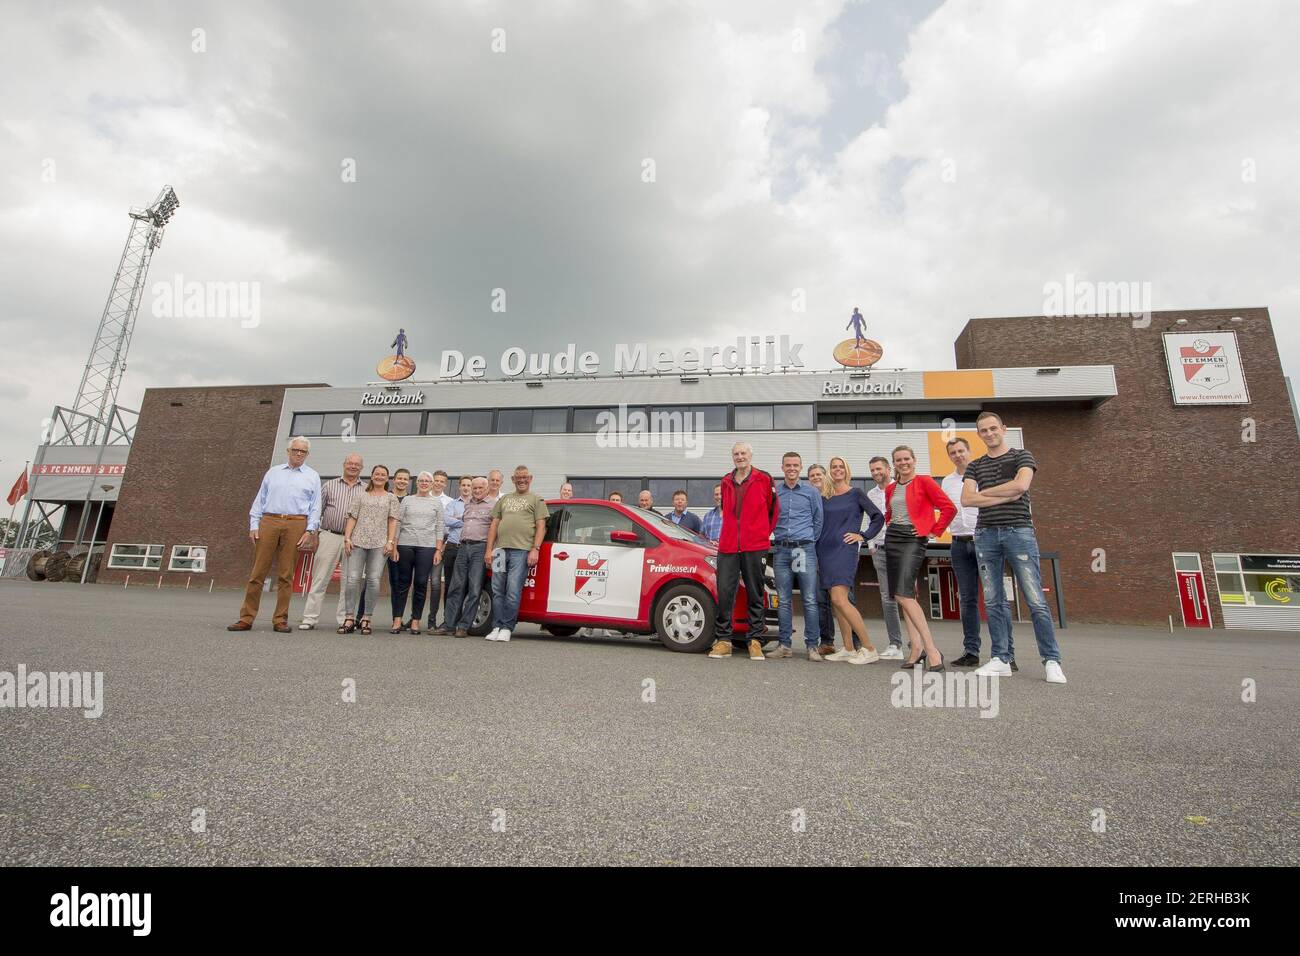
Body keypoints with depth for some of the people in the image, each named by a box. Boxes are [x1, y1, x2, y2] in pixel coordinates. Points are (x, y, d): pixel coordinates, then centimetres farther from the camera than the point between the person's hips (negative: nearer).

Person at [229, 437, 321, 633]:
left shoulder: (312, 476, 12)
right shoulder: (273, 472, 17)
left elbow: (315, 507, 7)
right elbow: (259, 500, 14)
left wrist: (310, 531, -4)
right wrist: (254, 525, 4)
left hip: (296, 525, -1)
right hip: (269, 522, 1)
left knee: (286, 575, 1)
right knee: (257, 572, 0)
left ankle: (280, 620, 8)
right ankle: (246, 618, 6)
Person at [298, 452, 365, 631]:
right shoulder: (329, 486, 10)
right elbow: (317, 510, 8)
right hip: (329, 536, 0)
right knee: (320, 579, 0)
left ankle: (343, 619, 12)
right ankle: (310, 618, 6)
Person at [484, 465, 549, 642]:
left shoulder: (536, 500, 11)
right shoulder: (503, 500, 24)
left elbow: (541, 526, 2)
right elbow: (494, 525, 19)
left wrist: (535, 549, -10)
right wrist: (489, 549, 9)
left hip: (521, 550, -4)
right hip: (501, 548, 5)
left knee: (513, 591, -8)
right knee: (497, 591, 5)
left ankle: (507, 628, -1)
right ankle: (497, 627, 12)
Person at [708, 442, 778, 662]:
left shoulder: (764, 479, 2)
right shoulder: (726, 482, 14)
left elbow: (774, 509, 9)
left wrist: (764, 534, 11)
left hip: (754, 547, -3)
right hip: (728, 547, 3)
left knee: (755, 594, 6)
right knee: (724, 592, -1)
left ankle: (755, 641, 14)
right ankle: (723, 640, 8)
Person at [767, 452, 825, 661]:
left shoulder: (812, 492, 5)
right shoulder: (774, 491, 8)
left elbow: (818, 521, 10)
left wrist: (809, 542, 8)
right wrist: (779, 538, 10)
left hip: (805, 550, -2)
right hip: (781, 551, 2)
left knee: (810, 600, -3)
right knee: (783, 600, 5)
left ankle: (812, 645, 5)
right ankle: (784, 645, 12)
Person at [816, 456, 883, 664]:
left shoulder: (856, 493, 2)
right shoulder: (824, 498, 14)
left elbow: (878, 517, 1)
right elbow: (819, 524, 19)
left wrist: (863, 536, -5)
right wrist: (816, 553, 11)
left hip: (845, 549, -6)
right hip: (826, 550, 6)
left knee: (839, 599, -17)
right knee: (836, 601, 5)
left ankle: (869, 649, -9)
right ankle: (849, 649, 14)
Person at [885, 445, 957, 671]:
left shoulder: (924, 481, -3)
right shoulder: (890, 488, 15)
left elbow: (949, 508, -9)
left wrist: (935, 531, -8)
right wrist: (891, 527, 14)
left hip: (913, 539, -7)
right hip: (891, 540, 7)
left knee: (903, 594, -20)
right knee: (900, 595, 6)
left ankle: (931, 649, -15)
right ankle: (916, 646, 12)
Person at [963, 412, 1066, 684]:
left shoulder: (1021, 456, 7)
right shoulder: (974, 466, 14)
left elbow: (1021, 485, -14)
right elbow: (966, 500, -1)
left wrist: (984, 492, -3)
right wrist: (1005, 497, -8)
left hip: (1018, 531, -3)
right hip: (986, 534, 3)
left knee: (1035, 600, -6)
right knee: (994, 601, 3)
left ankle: (1051, 661, 3)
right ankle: (1001, 659, 9)